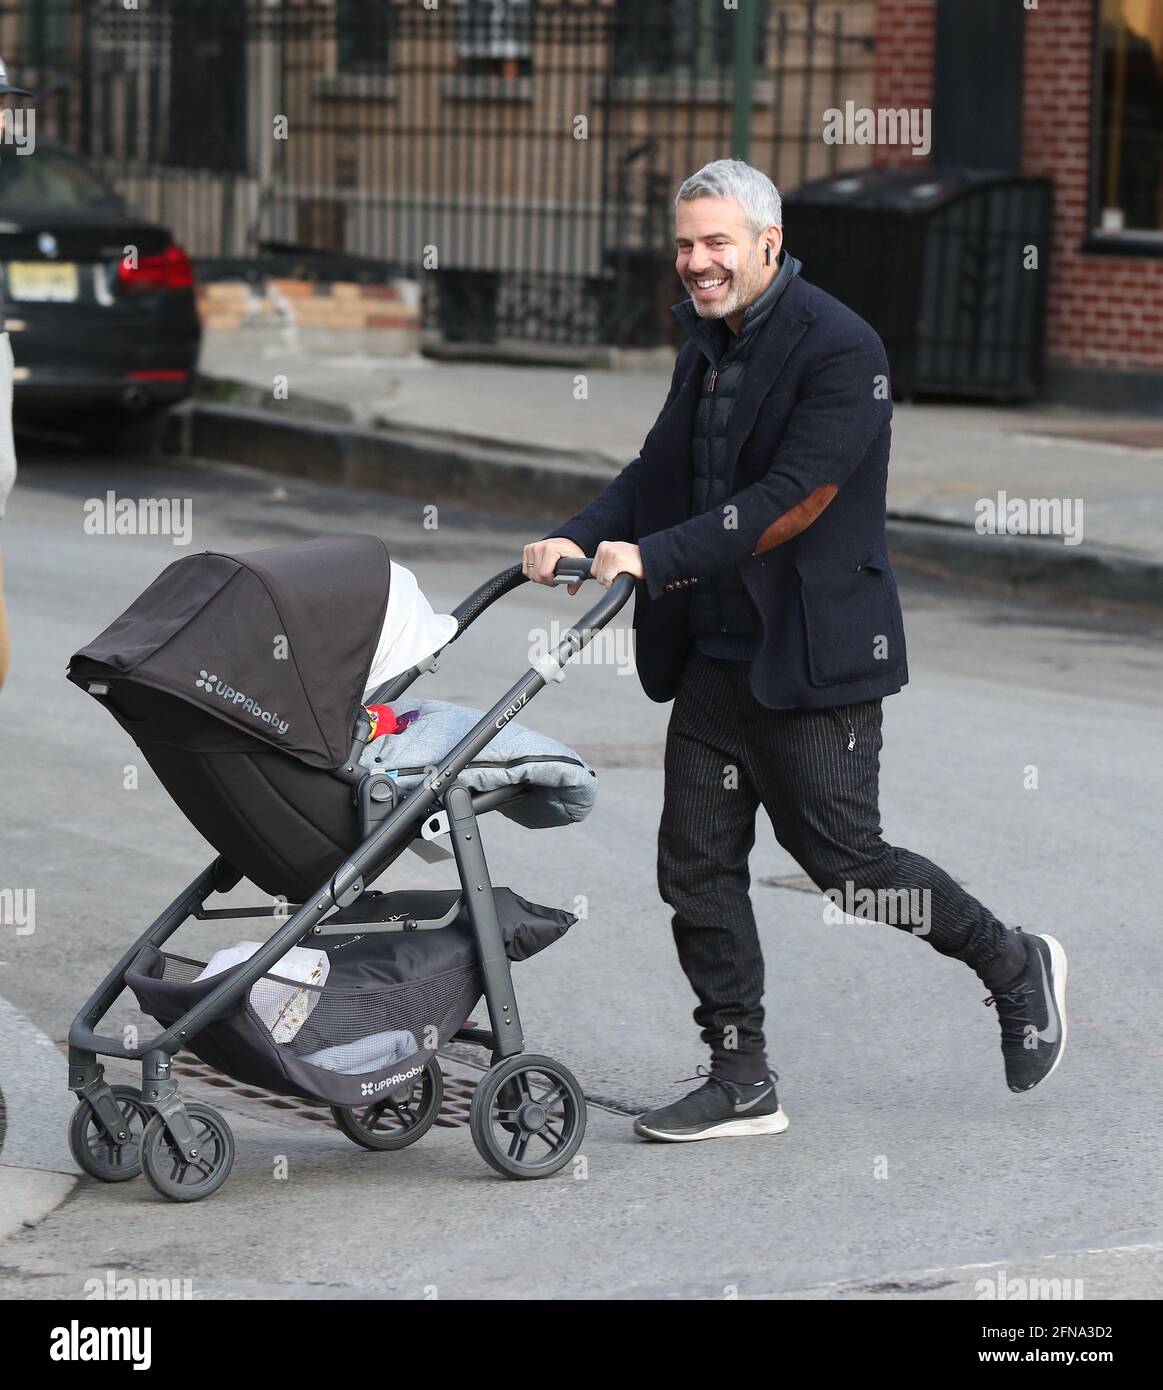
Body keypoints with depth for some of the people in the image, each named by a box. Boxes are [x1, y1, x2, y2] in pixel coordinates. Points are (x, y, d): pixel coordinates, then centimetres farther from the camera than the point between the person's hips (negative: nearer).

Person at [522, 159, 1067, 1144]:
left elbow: (792, 500, -23)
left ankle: (1017, 967, 22)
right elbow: (658, 470, 10)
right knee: (697, 866, 5)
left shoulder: (840, 349, -16)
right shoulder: (707, 342, 12)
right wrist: (578, 538, -8)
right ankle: (742, 1083, 13)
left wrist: (655, 558, -27)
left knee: (844, 859, -1)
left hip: (811, 653, -8)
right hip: (716, 655, 8)